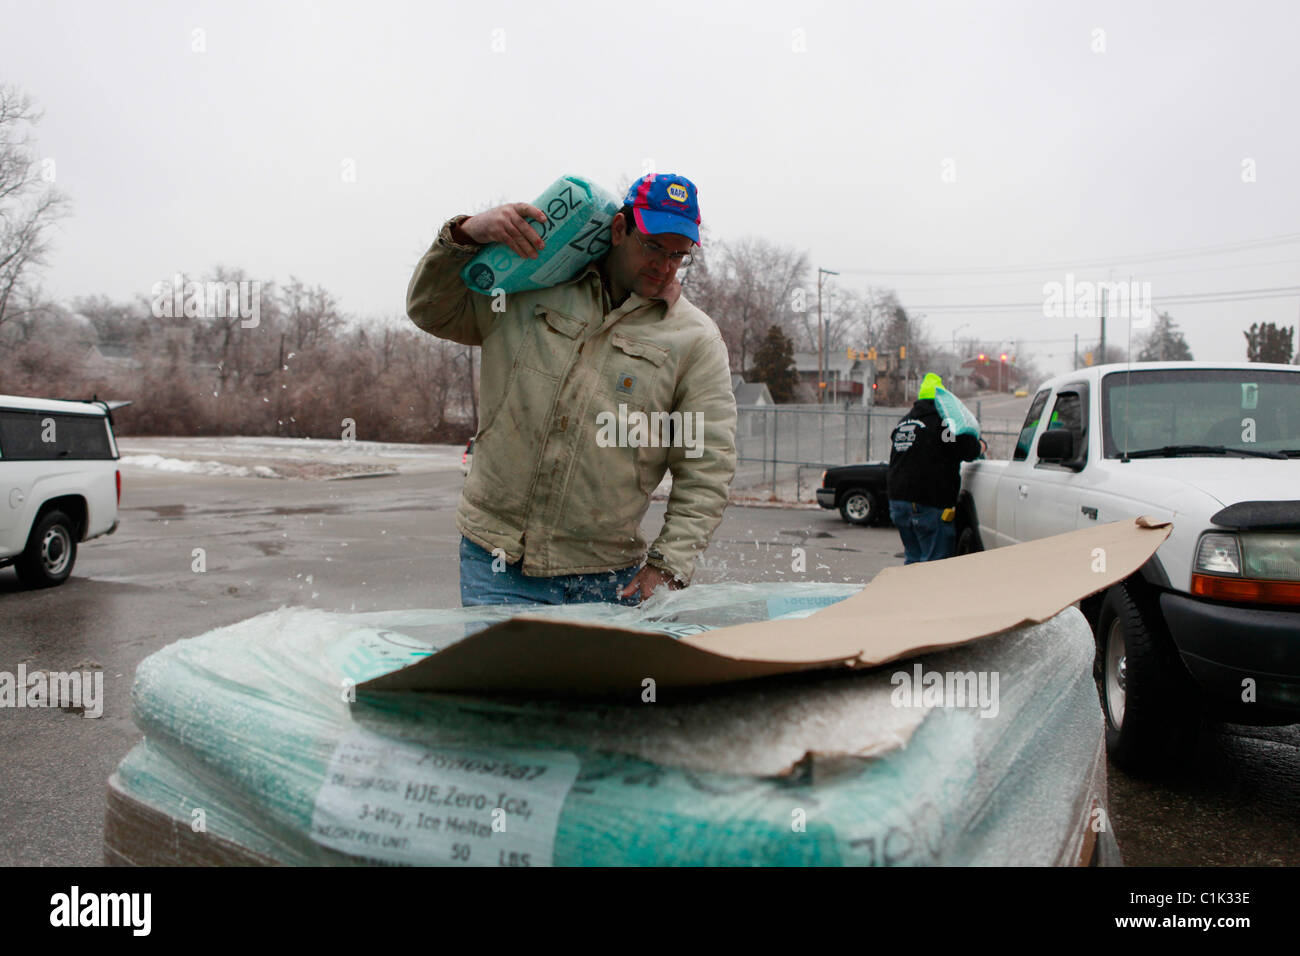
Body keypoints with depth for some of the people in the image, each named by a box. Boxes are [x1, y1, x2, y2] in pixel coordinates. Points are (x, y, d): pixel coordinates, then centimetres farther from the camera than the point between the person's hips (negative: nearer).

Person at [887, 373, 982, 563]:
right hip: (929, 504, -8)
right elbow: (969, 450, -13)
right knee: (937, 560, -3)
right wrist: (980, 444, 8)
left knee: (913, 557, 17)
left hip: (898, 499, 8)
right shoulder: (943, 422, -9)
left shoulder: (903, 423, 16)